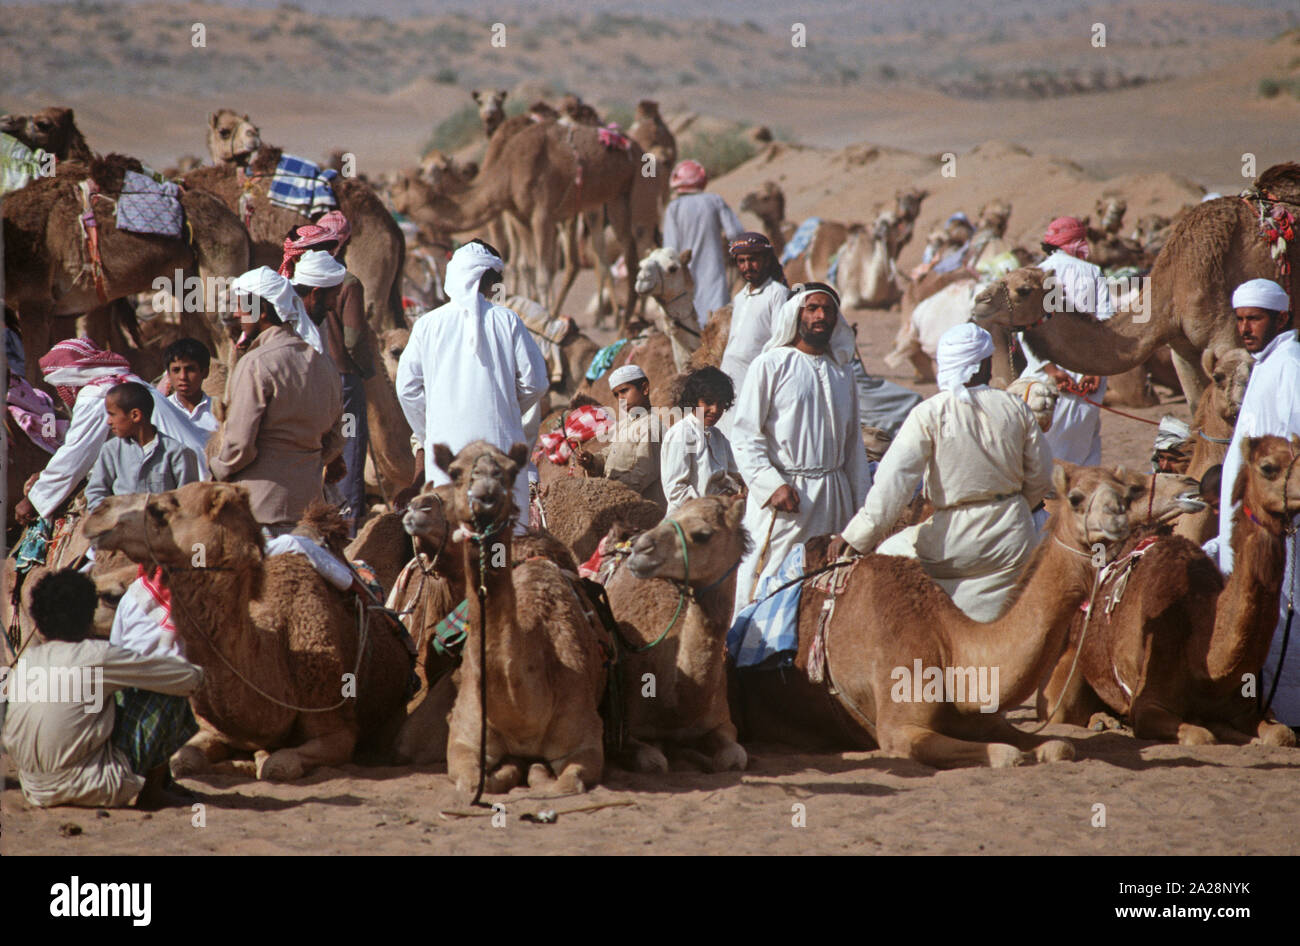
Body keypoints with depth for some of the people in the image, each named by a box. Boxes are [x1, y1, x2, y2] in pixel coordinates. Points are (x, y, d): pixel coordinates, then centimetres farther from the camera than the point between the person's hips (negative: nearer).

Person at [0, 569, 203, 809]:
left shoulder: (27, 659, 5)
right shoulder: (99, 656, -11)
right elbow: (188, 677, -7)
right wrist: (197, 673, 19)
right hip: (95, 790, -7)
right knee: (169, 696, 3)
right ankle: (152, 789, 13)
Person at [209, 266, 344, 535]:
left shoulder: (256, 364, -13)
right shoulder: (322, 363, 10)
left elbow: (240, 443, -15)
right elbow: (334, 441, 14)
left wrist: (219, 471, 3)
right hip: (308, 499, 7)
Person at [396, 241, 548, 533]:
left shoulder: (428, 324, 2)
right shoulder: (506, 320, -1)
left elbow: (407, 387, 4)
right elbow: (535, 382, 1)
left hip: (446, 444, 1)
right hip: (499, 441, -1)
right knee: (511, 529, 4)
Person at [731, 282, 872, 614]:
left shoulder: (842, 372, 16)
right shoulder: (770, 365, 0)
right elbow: (744, 435, -5)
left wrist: (862, 506, 18)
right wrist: (772, 485, -17)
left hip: (834, 497, 5)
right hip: (782, 497, -5)